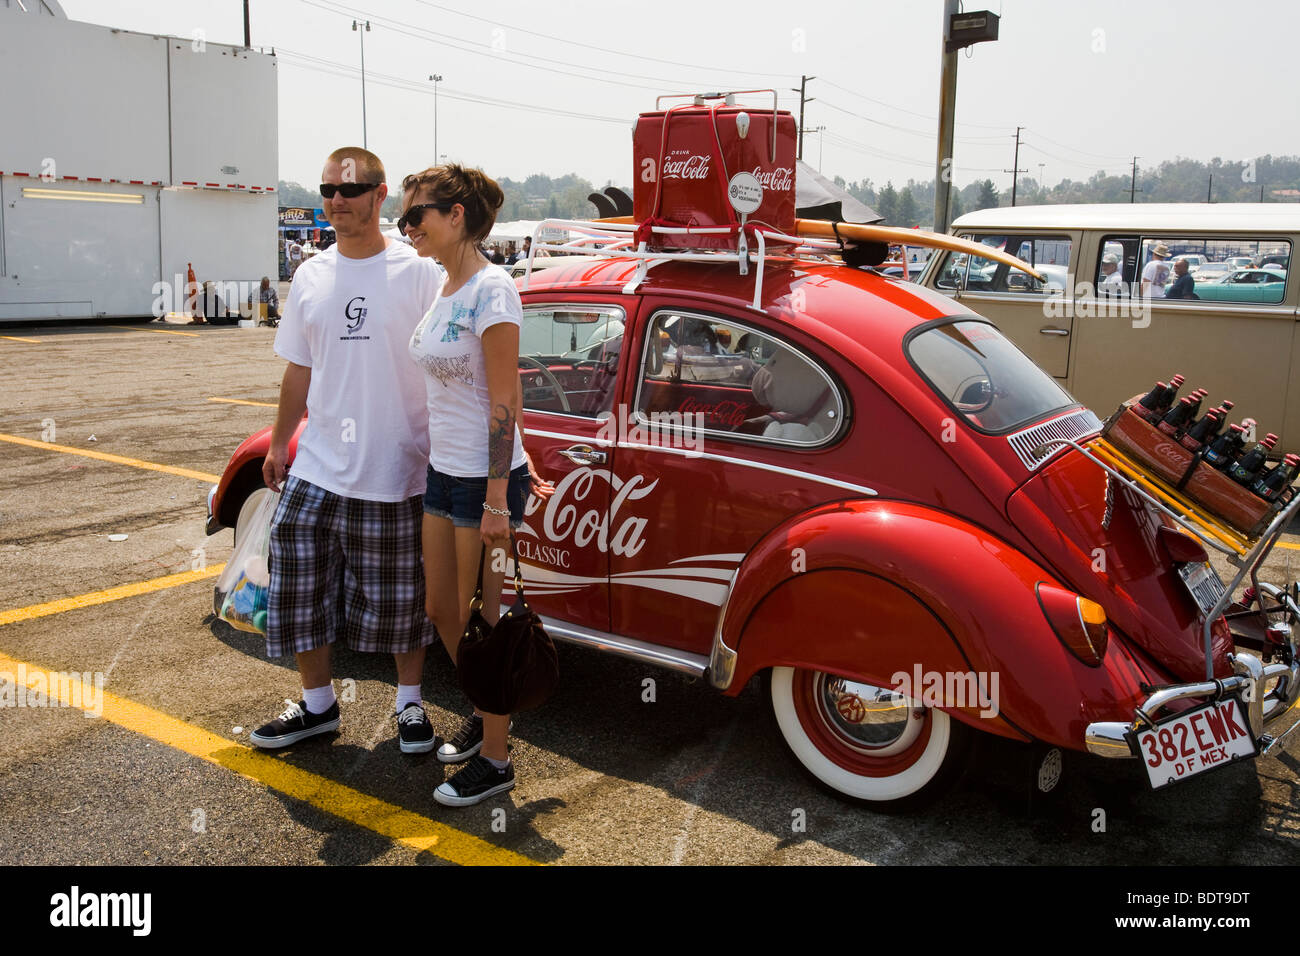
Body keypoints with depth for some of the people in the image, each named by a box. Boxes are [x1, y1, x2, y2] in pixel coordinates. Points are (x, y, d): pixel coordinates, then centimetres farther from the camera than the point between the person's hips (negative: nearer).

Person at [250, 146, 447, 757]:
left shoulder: (418, 273, -6)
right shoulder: (311, 277, 8)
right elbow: (299, 370, 16)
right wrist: (278, 443, 17)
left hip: (395, 472, -4)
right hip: (318, 466, 5)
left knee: (399, 599, 8)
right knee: (300, 587, 9)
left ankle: (410, 704, 28)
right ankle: (317, 705, 28)